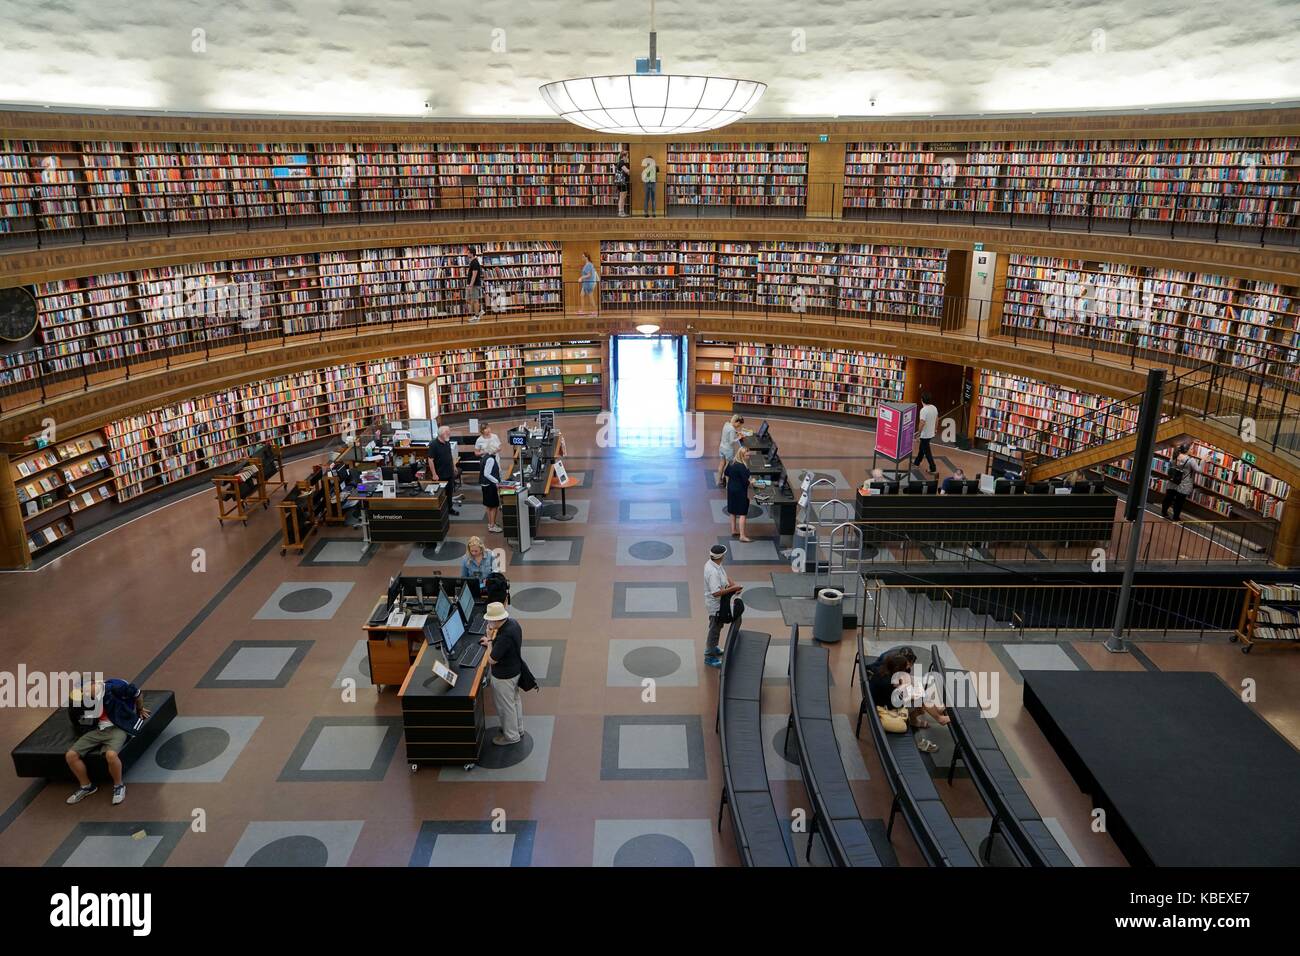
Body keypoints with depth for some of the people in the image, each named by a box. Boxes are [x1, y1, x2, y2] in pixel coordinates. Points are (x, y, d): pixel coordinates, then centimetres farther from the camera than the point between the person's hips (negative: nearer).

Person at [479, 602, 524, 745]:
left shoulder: (505, 636, -37)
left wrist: (489, 640, -19)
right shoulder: (513, 623, -8)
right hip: (515, 670, 9)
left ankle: (511, 736, 31)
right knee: (515, 700, 25)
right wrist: (492, 641, -1)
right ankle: (518, 728, 44)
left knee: (505, 706, 12)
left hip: (504, 677, -9)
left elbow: (491, 660, -28)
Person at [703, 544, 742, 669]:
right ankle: (709, 656, 21)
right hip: (715, 604, -10)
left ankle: (712, 647, 47)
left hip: (719, 603, 10)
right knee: (715, 629, 6)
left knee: (717, 627, 27)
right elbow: (716, 592, -36)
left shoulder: (714, 564, -4)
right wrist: (732, 589, -29)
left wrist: (733, 585, -8)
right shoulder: (713, 572, -34)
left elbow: (725, 577, 8)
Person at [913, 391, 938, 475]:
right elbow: (937, 420, 12)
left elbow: (922, 423, -29)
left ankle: (933, 469, 4)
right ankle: (916, 462, 42)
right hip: (931, 433, 8)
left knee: (927, 452, 1)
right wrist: (934, 428, 25)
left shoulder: (924, 410, -24)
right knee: (921, 448, 25)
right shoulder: (934, 408, 1)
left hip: (925, 434, -8)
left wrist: (919, 433, -16)